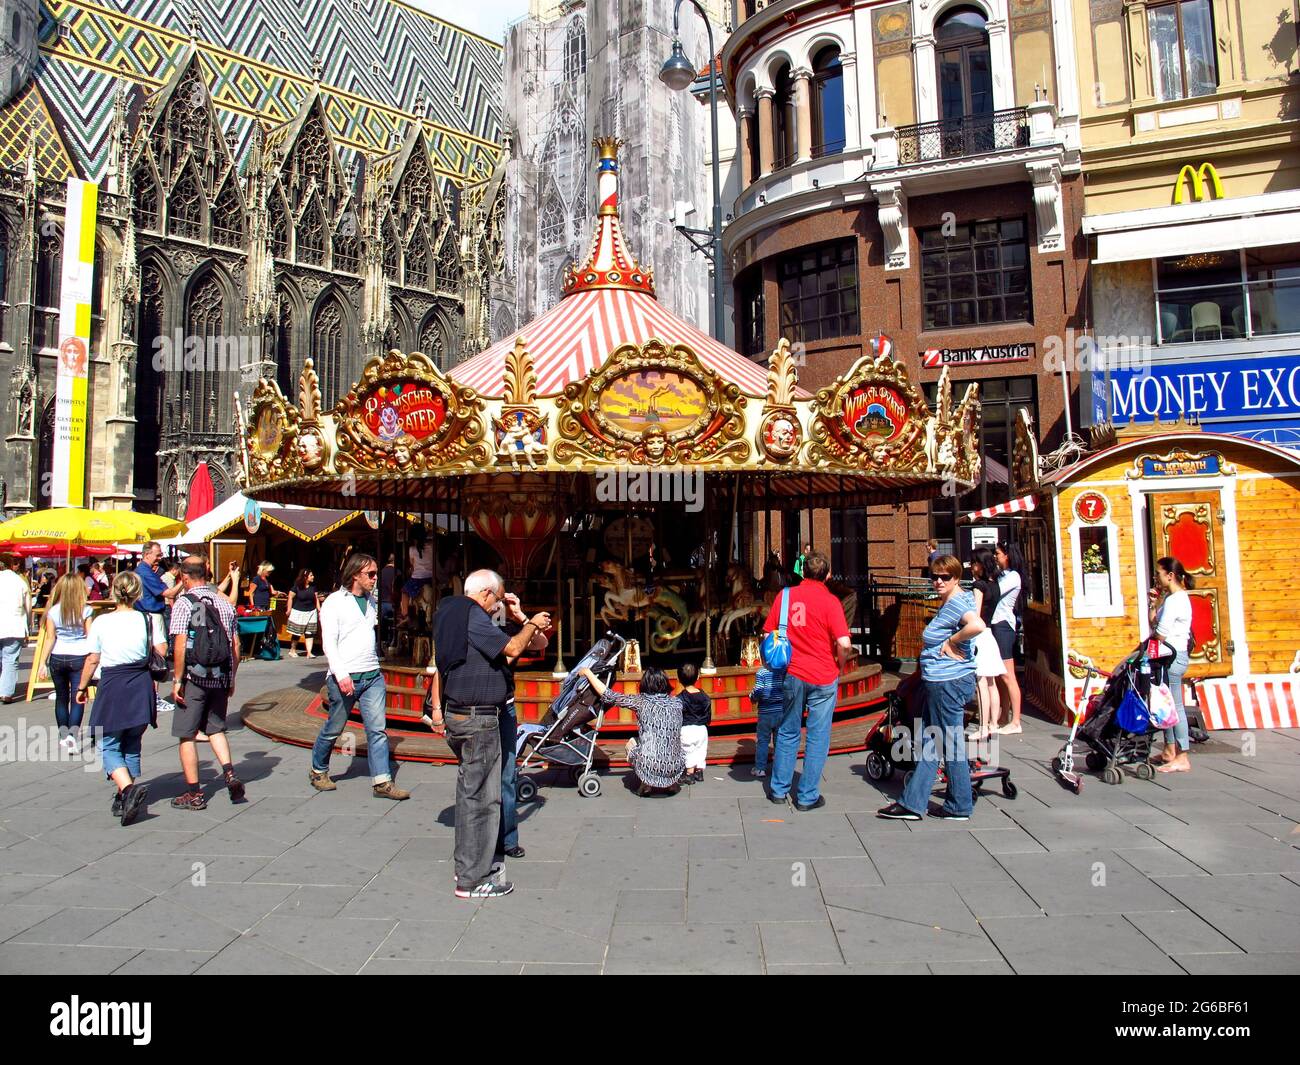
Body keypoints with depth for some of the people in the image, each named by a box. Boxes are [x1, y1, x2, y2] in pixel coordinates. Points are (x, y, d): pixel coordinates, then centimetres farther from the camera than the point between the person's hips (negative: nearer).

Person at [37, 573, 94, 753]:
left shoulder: (53, 611, -1)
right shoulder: (85, 610, -5)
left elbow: (50, 639, -1)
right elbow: (90, 637, -5)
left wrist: (42, 662, 4)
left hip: (58, 657, 2)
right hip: (79, 657, -2)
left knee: (61, 697, 16)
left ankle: (63, 734, 24)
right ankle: (73, 732, -16)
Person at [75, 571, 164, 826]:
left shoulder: (101, 622, -5)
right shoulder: (149, 620, -3)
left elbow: (92, 660, 1)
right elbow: (162, 654, -5)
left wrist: (82, 687, 14)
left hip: (112, 687, -2)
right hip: (141, 687, 2)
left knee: (109, 746, 6)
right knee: (132, 746, 16)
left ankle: (129, 788, -17)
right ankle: (124, 799, 19)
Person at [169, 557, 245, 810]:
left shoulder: (183, 603, -8)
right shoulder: (224, 602, 7)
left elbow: (180, 645, -14)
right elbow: (235, 645, 9)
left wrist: (177, 680, -8)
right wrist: (232, 678, 17)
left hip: (194, 678, -5)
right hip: (221, 677, 5)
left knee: (187, 735, 7)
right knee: (216, 728, 20)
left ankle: (194, 793, 11)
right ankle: (229, 773, 1)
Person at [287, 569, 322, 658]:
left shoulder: (313, 586, 3)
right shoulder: (297, 586, -9)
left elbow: (316, 598, 9)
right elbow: (290, 597, -4)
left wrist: (319, 610, 6)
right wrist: (289, 610, -4)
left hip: (311, 612, 3)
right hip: (298, 612, -3)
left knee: (309, 633, -2)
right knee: (296, 633, 6)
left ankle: (309, 653, -2)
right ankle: (292, 650, 25)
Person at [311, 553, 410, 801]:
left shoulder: (371, 599, 13)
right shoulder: (334, 602, -6)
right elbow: (328, 643, -13)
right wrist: (341, 675, -22)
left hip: (372, 675, 5)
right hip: (345, 678, -5)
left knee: (378, 729, -2)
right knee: (333, 729, 10)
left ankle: (381, 782, 0)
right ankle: (318, 771, 32)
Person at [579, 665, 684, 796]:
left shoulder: (641, 702, -3)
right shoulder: (677, 703, 6)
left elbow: (608, 696, 2)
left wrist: (587, 672, 14)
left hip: (648, 768, -2)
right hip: (675, 770, 3)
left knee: (631, 743, 29)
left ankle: (644, 783, 13)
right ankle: (672, 783, 16)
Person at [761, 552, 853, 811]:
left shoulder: (785, 595, -1)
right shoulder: (830, 601, -12)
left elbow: (769, 634, 3)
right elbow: (844, 644, -19)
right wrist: (840, 665, 0)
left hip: (792, 675, 3)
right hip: (823, 678, -3)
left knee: (788, 733, 17)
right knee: (818, 738, 8)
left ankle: (779, 789, 25)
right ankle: (807, 796, 13)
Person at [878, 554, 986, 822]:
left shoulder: (957, 602, -15)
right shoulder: (947, 603, 15)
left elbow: (977, 625, -34)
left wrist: (951, 642, -21)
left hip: (949, 682, -11)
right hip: (940, 682, 11)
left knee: (951, 743, 1)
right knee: (928, 742, 12)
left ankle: (959, 807, 14)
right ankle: (912, 803, 18)